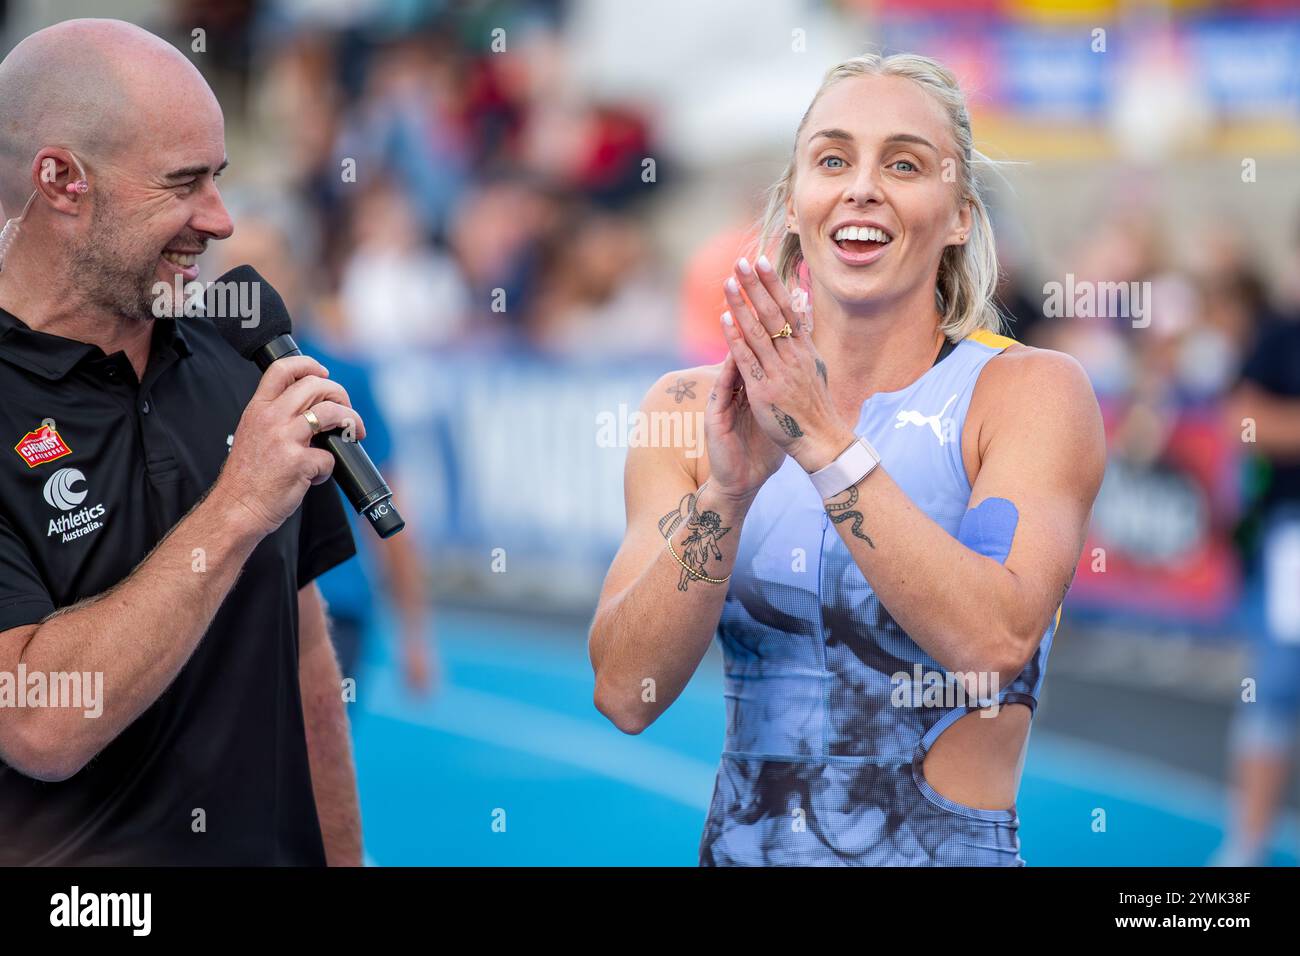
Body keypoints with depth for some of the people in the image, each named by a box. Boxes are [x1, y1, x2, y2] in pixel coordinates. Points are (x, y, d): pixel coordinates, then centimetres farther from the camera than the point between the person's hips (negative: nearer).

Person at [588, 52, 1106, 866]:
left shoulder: (1032, 391, -3)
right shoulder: (693, 407, 3)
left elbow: (998, 643, -18)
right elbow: (625, 692, -6)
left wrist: (825, 443, -20)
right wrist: (727, 489, -18)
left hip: (946, 852, -2)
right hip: (740, 847, 2)